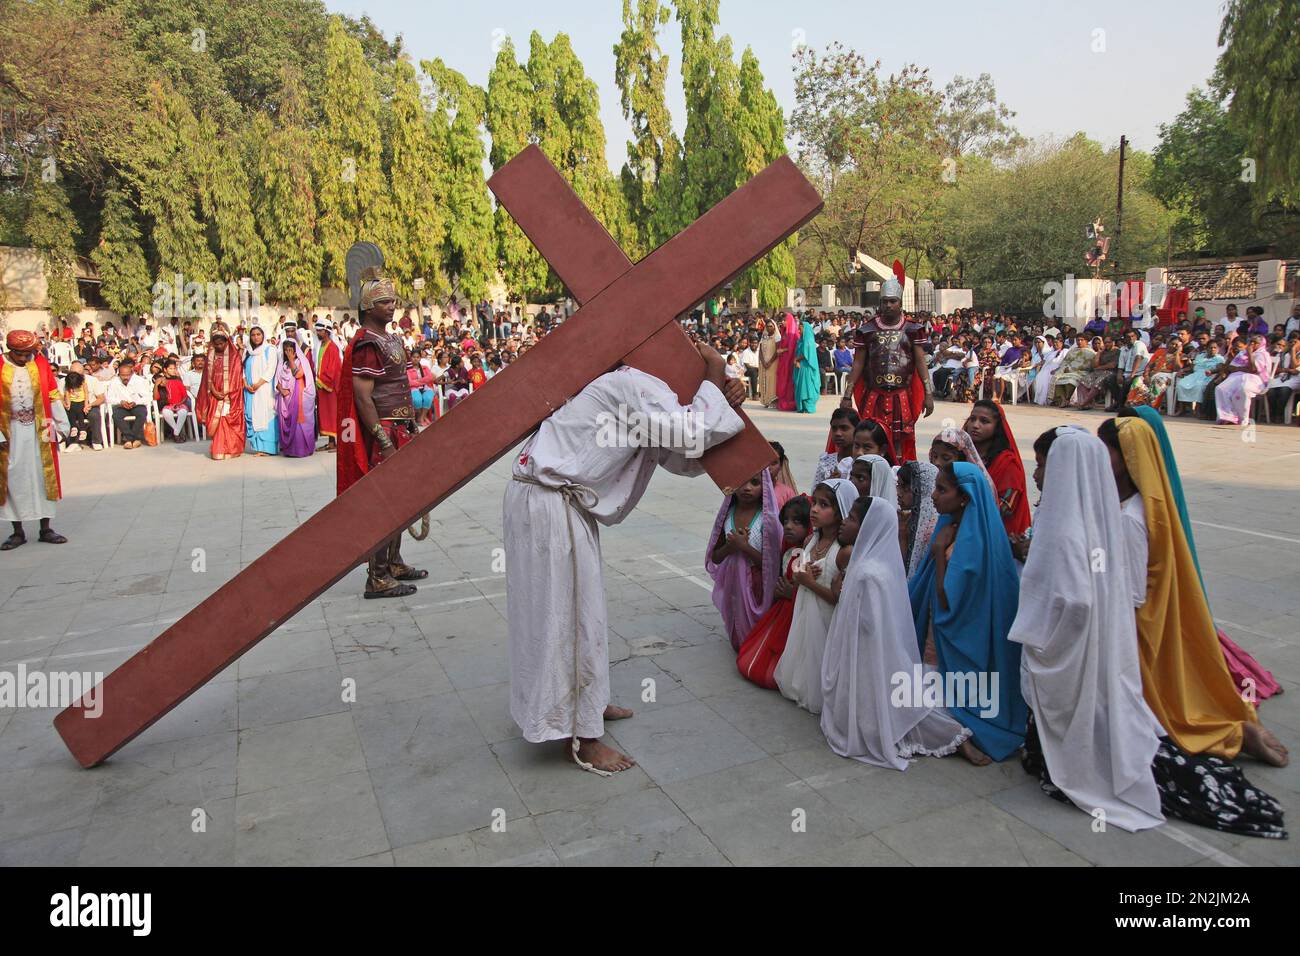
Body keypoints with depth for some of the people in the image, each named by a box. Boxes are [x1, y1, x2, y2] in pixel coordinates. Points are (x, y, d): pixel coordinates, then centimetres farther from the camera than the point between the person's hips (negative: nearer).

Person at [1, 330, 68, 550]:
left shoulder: (41, 364, 0)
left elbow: (53, 396, 4)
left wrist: (60, 425, 1)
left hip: (39, 430, 2)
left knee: (43, 477, 5)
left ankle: (45, 529, 14)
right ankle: (18, 532, 13)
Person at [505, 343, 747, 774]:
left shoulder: (646, 401, 18)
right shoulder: (637, 384, -12)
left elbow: (683, 459, 12)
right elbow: (691, 435, -21)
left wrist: (723, 403, 1)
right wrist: (714, 381, -6)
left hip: (562, 503, 11)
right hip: (549, 504, -11)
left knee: (577, 609, 20)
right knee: (568, 613, -3)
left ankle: (584, 702, 37)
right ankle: (580, 736, 9)